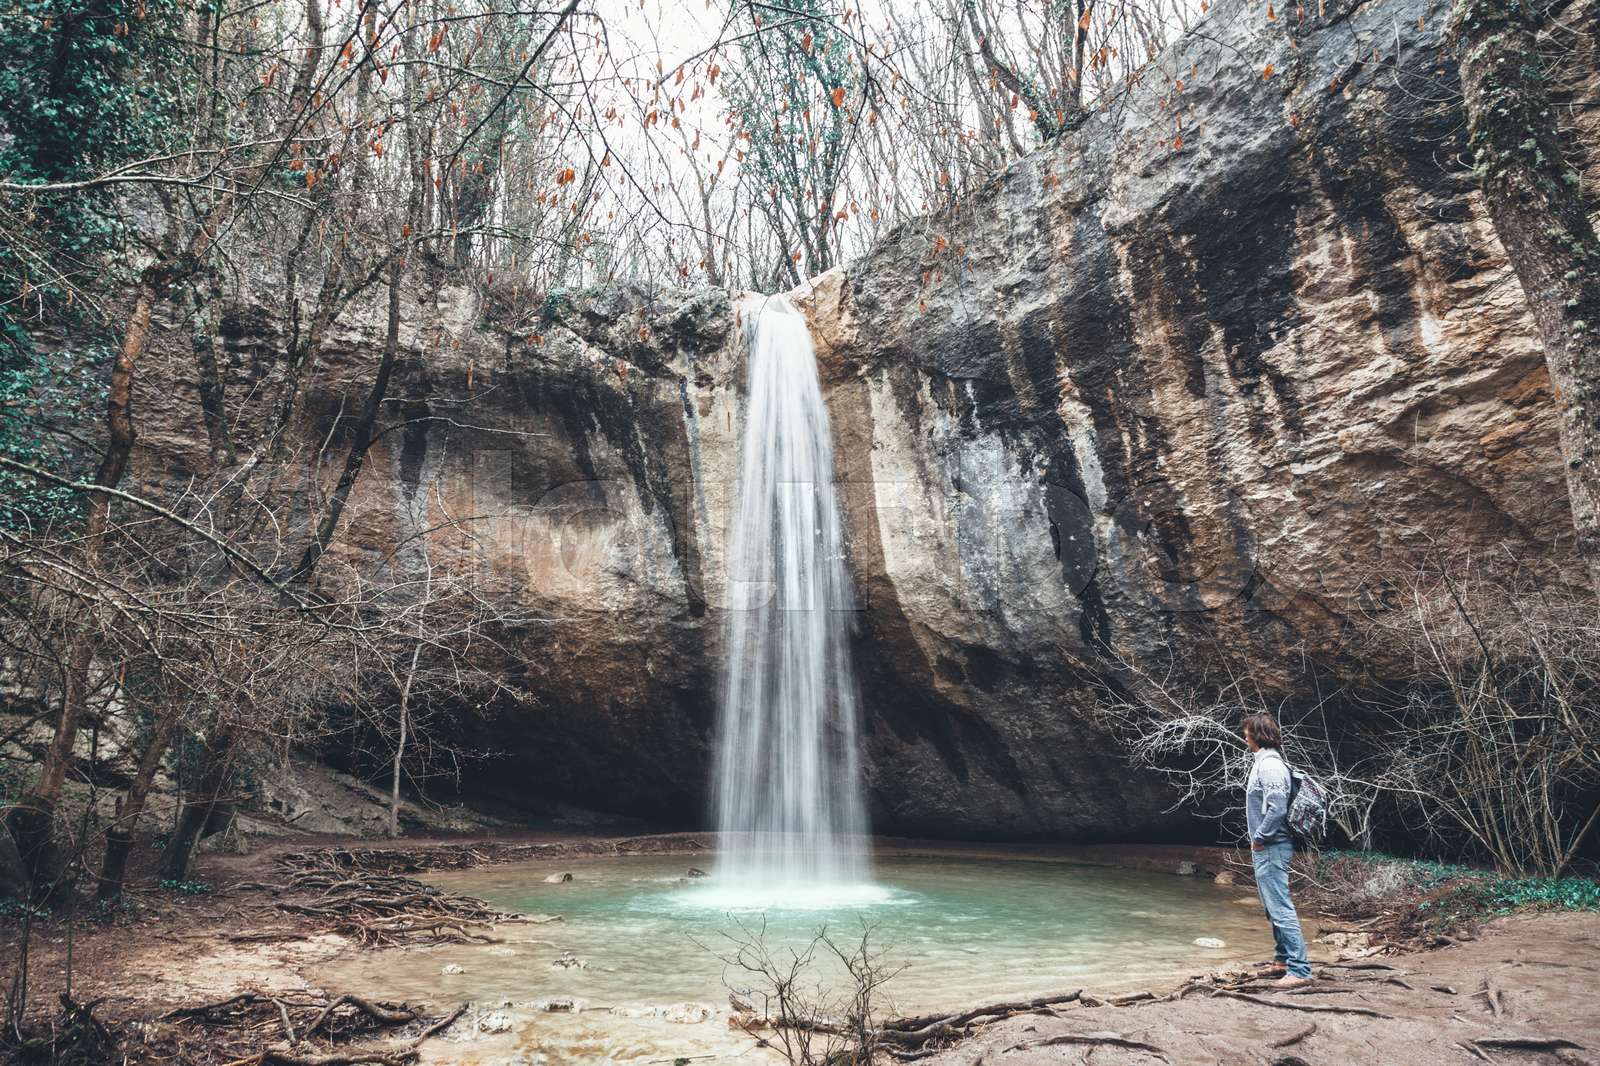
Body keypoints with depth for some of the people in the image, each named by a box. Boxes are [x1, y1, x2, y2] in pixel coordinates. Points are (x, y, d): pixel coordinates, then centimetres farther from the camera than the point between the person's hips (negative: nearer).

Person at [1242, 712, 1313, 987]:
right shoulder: (1263, 762, 13)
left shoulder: (1269, 765, -18)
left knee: (1280, 907, -9)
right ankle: (1283, 959, 30)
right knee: (1273, 906, 19)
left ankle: (1299, 970, -7)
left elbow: (1277, 808, -26)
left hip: (1271, 848, -11)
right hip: (1266, 848, 11)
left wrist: (1259, 838, -16)